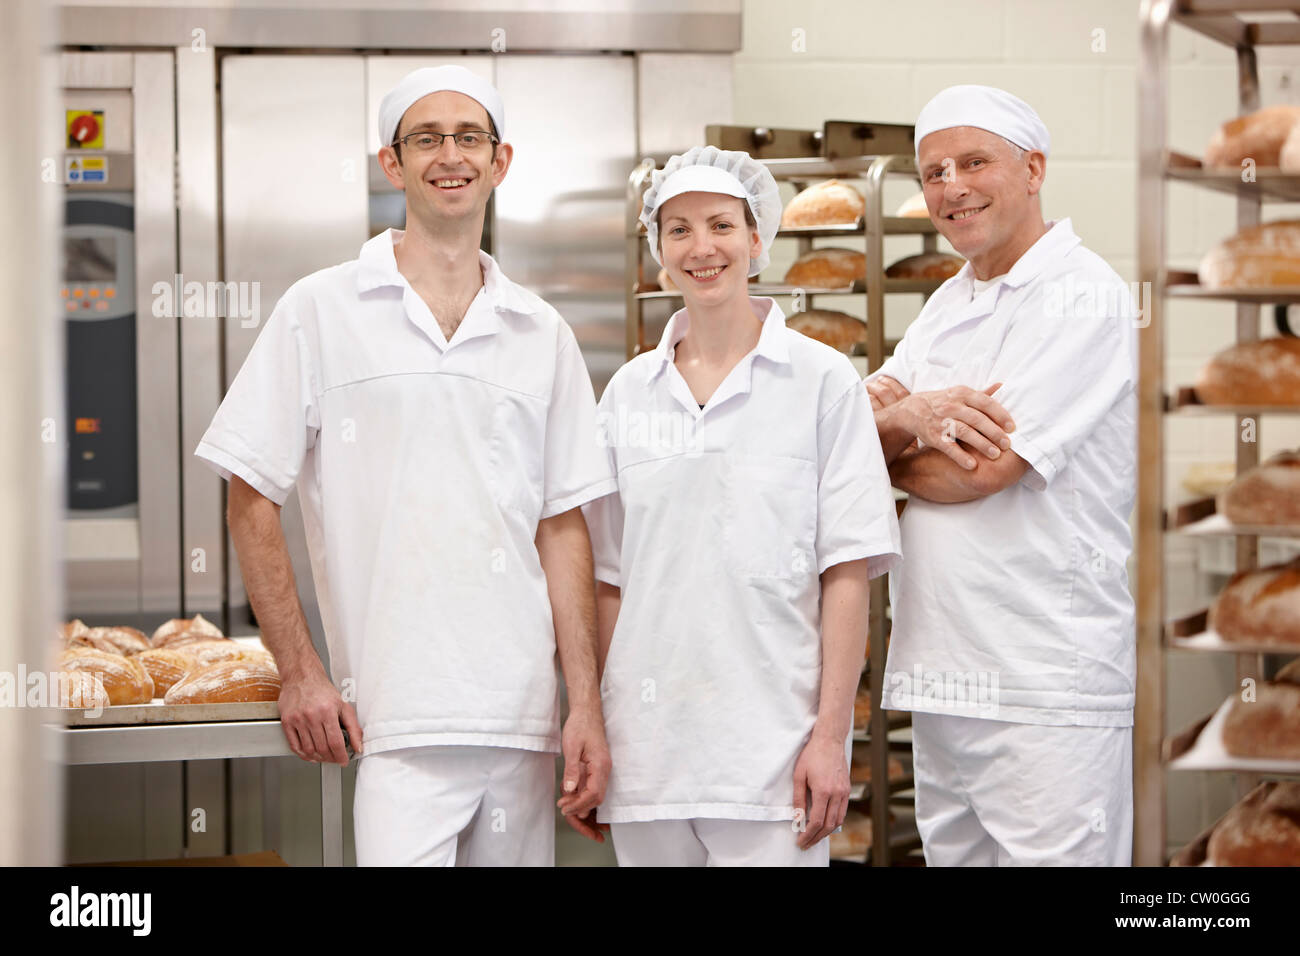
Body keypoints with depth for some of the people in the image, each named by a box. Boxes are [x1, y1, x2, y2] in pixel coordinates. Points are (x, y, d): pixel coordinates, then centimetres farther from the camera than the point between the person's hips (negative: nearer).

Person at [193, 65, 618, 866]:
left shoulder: (542, 334, 12)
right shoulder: (320, 312, 2)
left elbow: (562, 526, 11)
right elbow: (252, 500, 3)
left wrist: (587, 706, 5)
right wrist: (299, 672, -5)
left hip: (522, 715, 4)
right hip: (396, 719, -3)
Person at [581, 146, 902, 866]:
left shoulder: (823, 380, -1)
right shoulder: (629, 390, 9)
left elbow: (847, 571, -4)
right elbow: (609, 579, 12)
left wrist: (830, 735, -10)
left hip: (772, 746, -3)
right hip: (647, 746, 3)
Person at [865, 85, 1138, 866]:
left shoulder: (1085, 296, -9)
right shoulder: (949, 304, 18)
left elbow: (980, 470, -16)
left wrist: (881, 452, 3)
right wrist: (910, 414, -15)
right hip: (942, 675, 8)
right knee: (952, 855, 13)